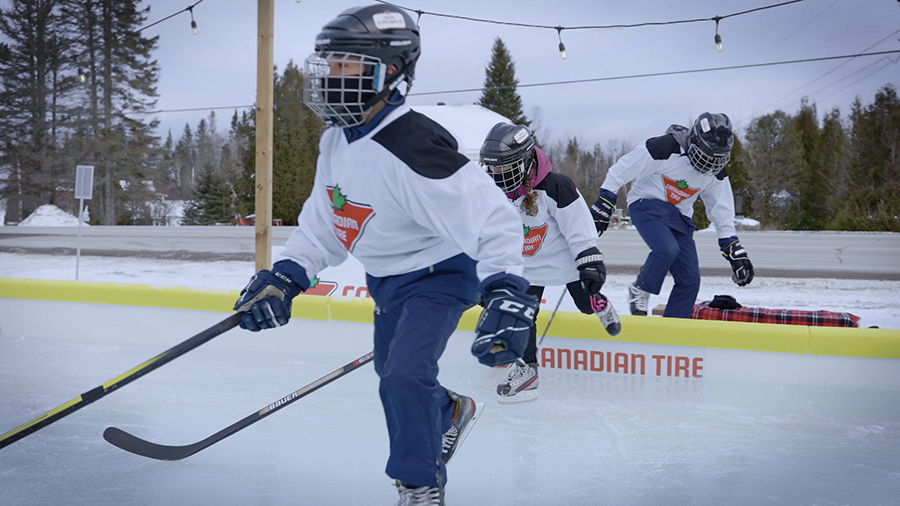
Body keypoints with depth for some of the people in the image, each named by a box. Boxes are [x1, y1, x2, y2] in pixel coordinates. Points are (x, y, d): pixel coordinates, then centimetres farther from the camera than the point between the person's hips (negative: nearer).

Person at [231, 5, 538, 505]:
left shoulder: (412, 147, -34)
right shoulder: (337, 141, -4)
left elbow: (493, 218, -37)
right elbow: (323, 221, 6)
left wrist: (505, 294, -46)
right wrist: (284, 276, -3)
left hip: (439, 274, -9)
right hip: (386, 278, 9)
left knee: (404, 375, -22)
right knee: (392, 372, 22)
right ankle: (451, 411, 52)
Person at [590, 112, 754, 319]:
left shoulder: (716, 173, -4)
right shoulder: (664, 149, -24)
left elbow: (721, 211, 6)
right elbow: (623, 169, -17)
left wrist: (735, 251, 1)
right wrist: (603, 204, -15)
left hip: (678, 216, 6)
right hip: (647, 205, -6)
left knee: (690, 280, -4)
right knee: (667, 249, -34)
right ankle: (640, 290, -6)